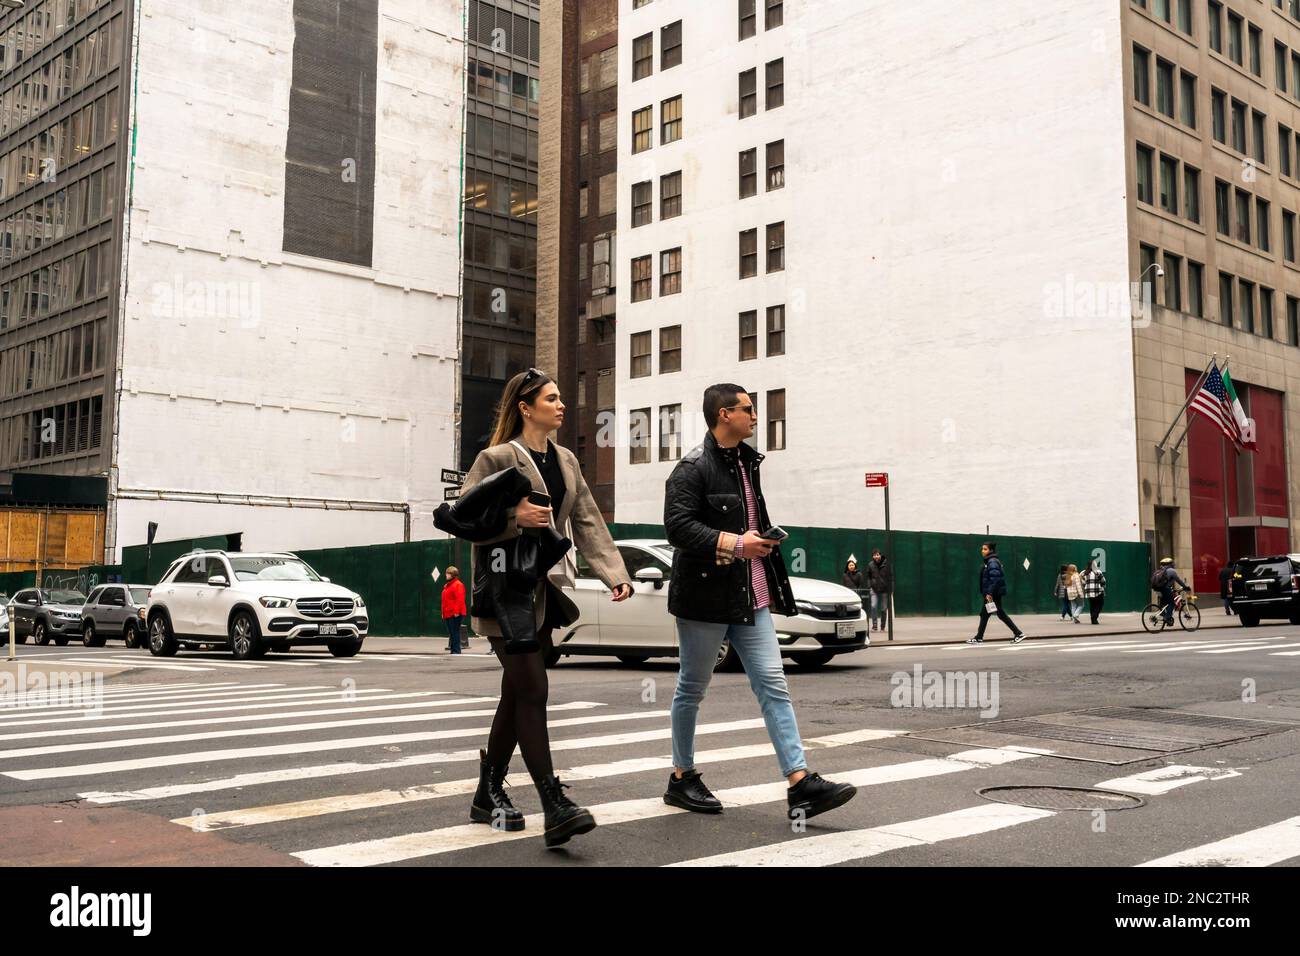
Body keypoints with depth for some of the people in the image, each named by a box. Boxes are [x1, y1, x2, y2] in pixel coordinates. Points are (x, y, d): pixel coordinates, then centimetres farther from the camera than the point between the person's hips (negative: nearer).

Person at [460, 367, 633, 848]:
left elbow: (588, 522, 8)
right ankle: (554, 806, -12)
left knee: (517, 695, 12)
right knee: (531, 692, -11)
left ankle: (489, 793, 24)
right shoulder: (497, 458, -8)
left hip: (544, 589, 7)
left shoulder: (565, 461, 13)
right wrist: (514, 516, -24)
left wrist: (616, 573, -3)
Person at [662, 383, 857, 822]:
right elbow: (677, 525, -22)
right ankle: (681, 778, 22)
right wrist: (734, 543, -25)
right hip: (705, 596, -8)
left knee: (773, 685, -1)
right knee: (692, 689, 7)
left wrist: (761, 540, 15)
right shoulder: (693, 467, -12)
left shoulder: (745, 461, 16)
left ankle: (800, 784, -4)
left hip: (751, 596, 8)